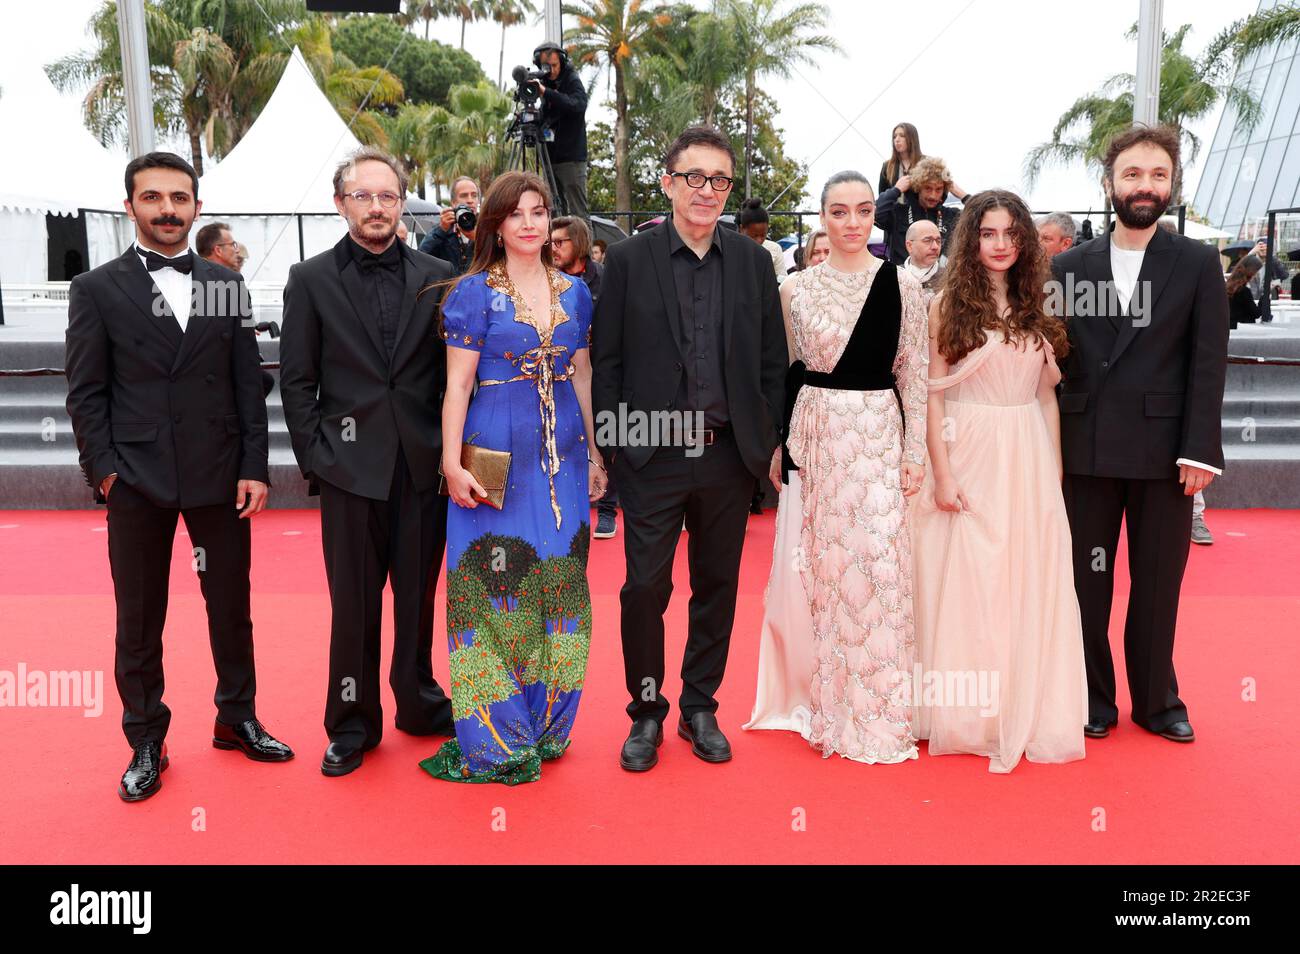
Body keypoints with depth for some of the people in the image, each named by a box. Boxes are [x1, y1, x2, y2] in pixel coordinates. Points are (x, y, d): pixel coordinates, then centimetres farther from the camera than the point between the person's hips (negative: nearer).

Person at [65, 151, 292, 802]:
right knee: (138, 619, 8)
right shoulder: (97, 289, 2)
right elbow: (86, 392, 0)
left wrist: (255, 467, -1)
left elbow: (248, 383, 5)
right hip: (137, 480, -2)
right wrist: (104, 471, -8)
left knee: (231, 606, 11)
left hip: (220, 475, 2)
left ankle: (237, 718, 29)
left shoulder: (225, 285, 8)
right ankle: (146, 742, 22)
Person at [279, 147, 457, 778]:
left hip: (424, 465, 1)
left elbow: (453, 372, 6)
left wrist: (452, 451, 1)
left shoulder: (436, 277, 5)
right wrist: (314, 459, -3)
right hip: (352, 466, -1)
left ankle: (419, 703, 30)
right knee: (354, 602, 6)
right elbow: (296, 381, 3)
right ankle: (353, 722, 21)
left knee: (418, 595, 12)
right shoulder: (311, 280, 3)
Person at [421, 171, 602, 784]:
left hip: (562, 457, 4)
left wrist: (594, 453, 12)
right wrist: (453, 464, -12)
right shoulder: (475, 291, -2)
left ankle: (545, 724, 23)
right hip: (496, 458, -4)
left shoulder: (575, 291, 10)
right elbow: (458, 383, -5)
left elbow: (582, 376, 14)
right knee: (495, 588, 0)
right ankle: (496, 735, 13)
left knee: (558, 585, 9)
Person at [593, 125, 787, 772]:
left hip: (729, 453, 3)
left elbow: (772, 360, 8)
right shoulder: (629, 259, -1)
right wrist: (611, 446, -5)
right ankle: (646, 713, 21)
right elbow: (607, 362, -1)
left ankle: (700, 708, 29)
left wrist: (770, 440, 4)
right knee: (645, 589, 2)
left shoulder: (752, 261, 5)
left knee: (717, 587, 12)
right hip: (653, 457, -2)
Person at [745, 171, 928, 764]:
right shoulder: (797, 288, 4)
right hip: (813, 437, 2)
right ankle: (829, 706, 22)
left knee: (878, 568, -3)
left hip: (879, 437, -1)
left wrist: (916, 452, -3)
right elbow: (786, 371, 8)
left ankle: (878, 714, 13)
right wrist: (776, 445, 6)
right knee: (819, 568, 7)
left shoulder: (902, 286, 0)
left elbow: (915, 375, 0)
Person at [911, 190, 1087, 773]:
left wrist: (1055, 470, 7)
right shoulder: (949, 304, -2)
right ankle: (967, 719, 16)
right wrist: (942, 475, -11)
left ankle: (1025, 712, 22)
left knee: (1031, 586, 7)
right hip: (970, 456, -4)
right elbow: (932, 395, -5)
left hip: (1029, 461, 4)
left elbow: (1047, 396, 12)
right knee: (966, 584, 3)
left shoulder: (1036, 306, 11)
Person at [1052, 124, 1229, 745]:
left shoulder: (1199, 264, 3)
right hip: (1086, 450, 1)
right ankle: (1093, 698, 22)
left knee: (1158, 583, 8)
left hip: (1164, 452, -1)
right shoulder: (1069, 266, 6)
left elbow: (1208, 364, -1)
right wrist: (1047, 445, 0)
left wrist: (1199, 450, -9)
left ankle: (1157, 700, 25)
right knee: (1087, 581, 8)